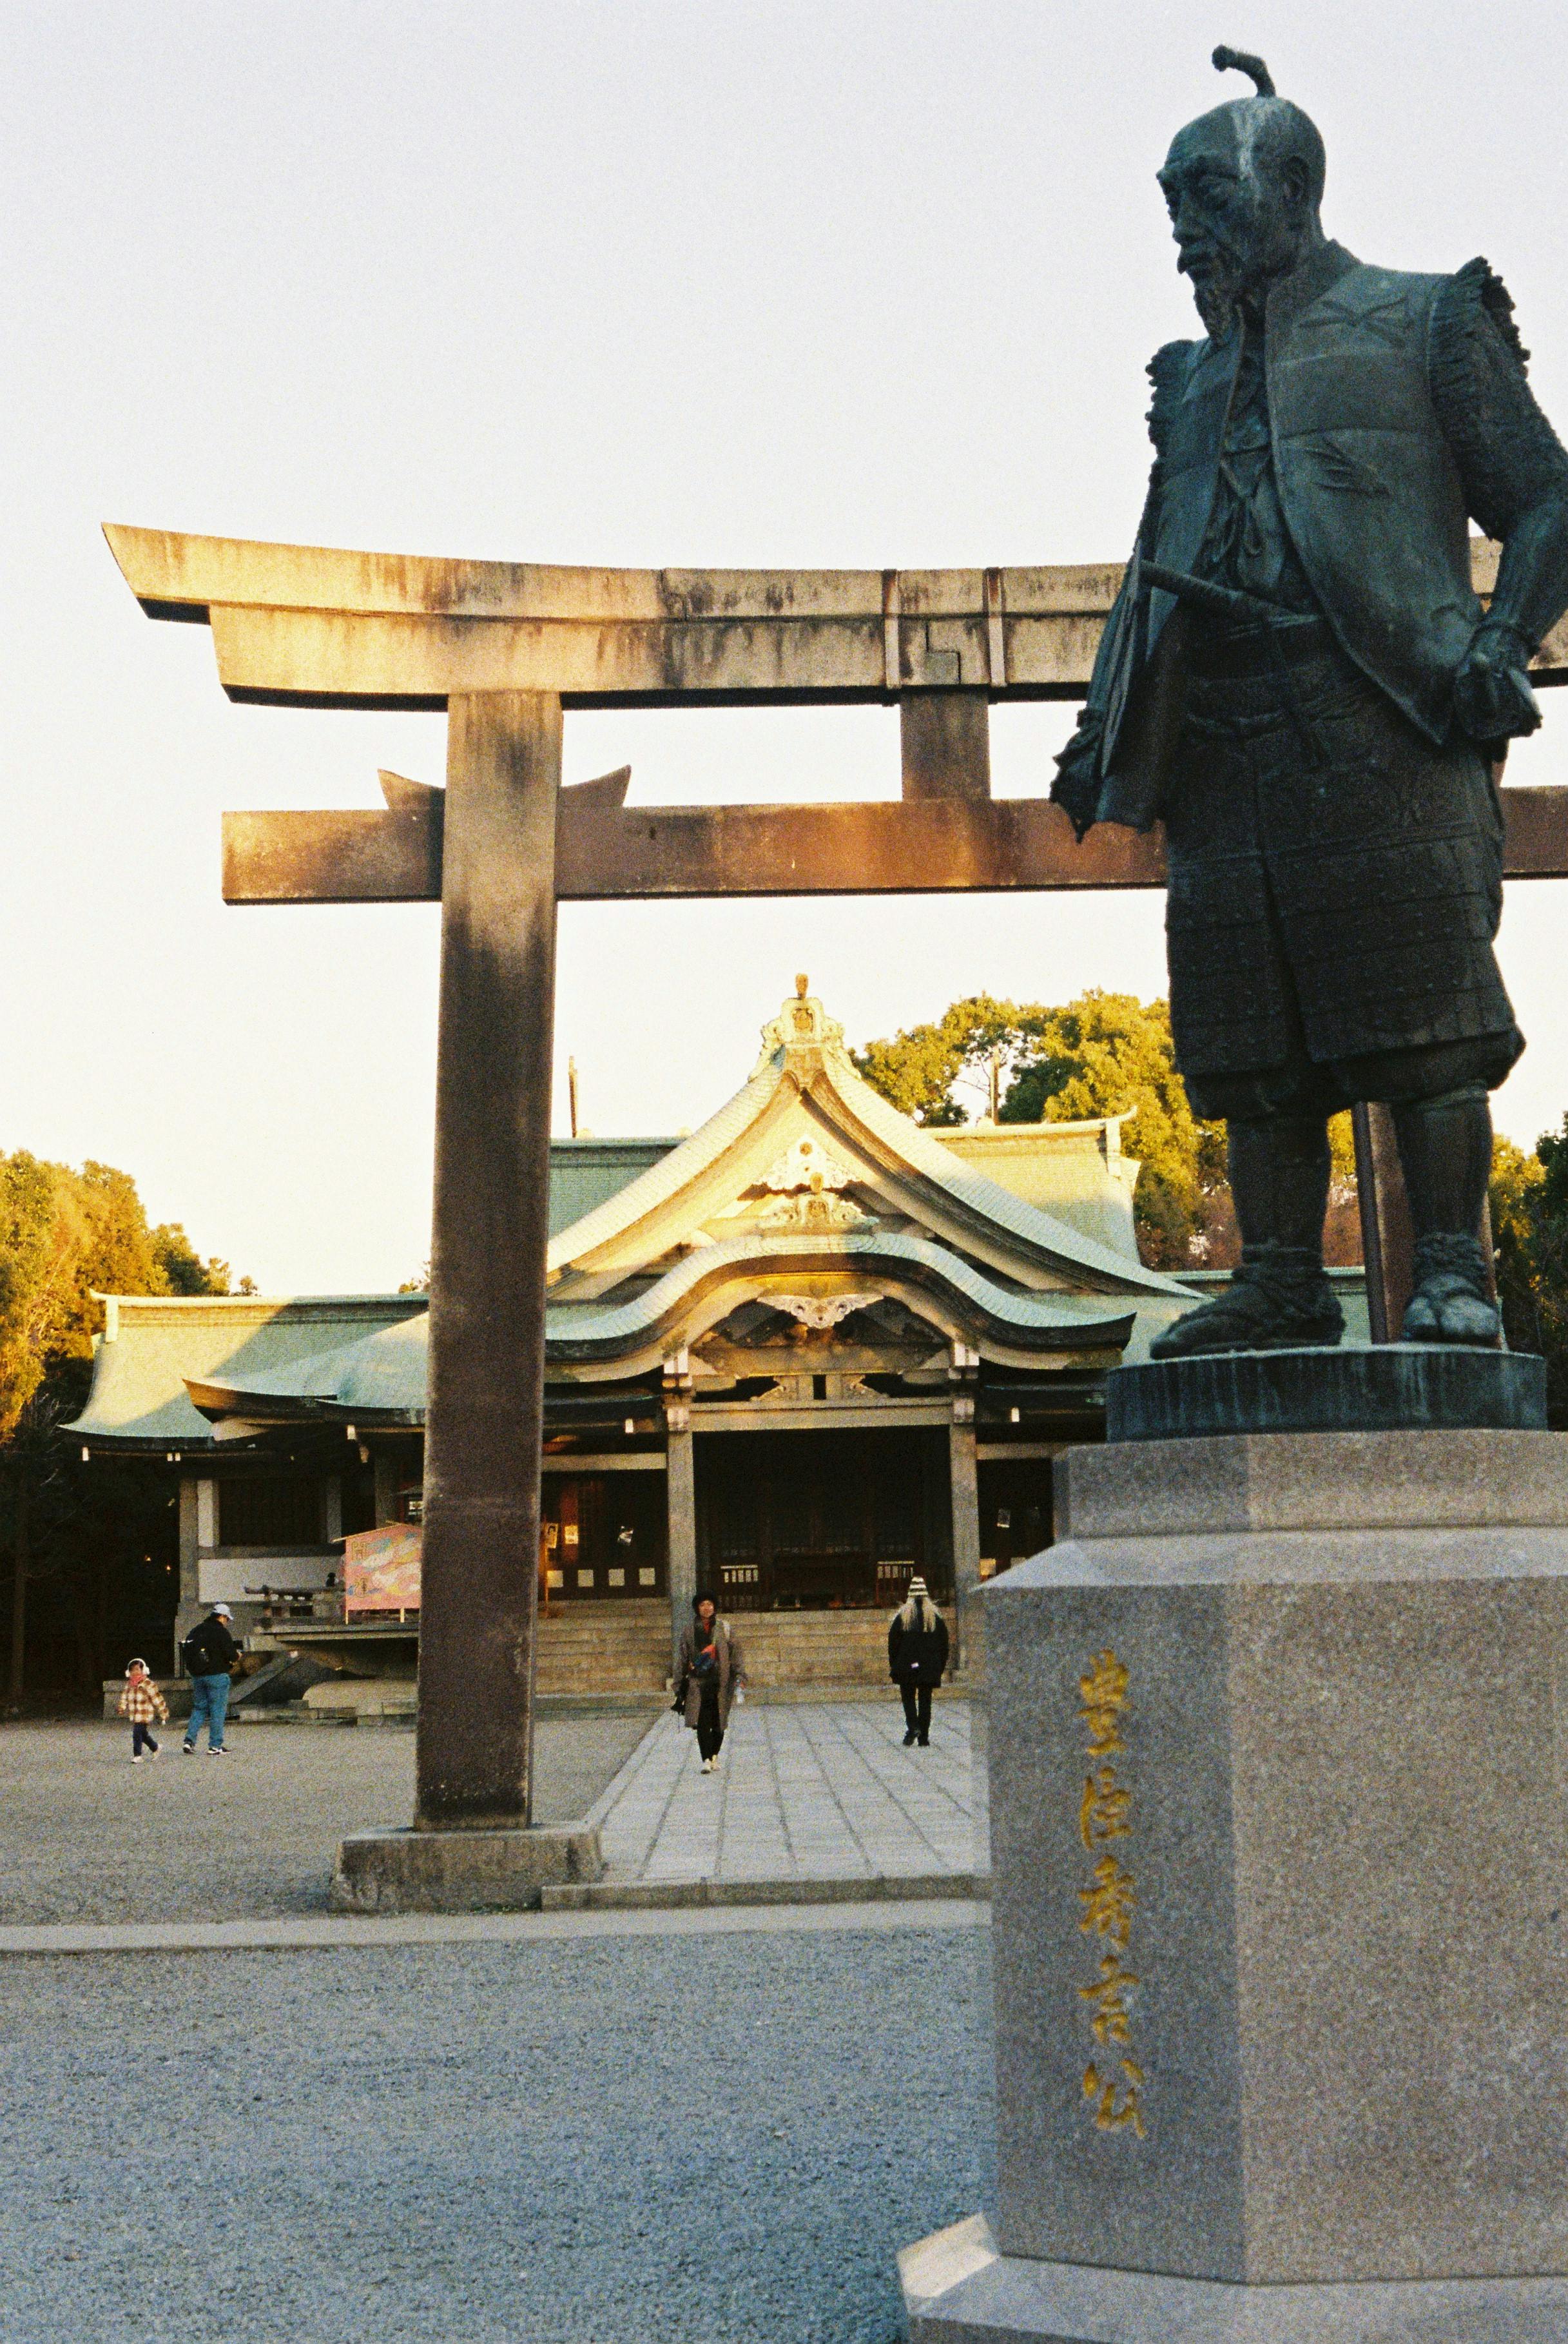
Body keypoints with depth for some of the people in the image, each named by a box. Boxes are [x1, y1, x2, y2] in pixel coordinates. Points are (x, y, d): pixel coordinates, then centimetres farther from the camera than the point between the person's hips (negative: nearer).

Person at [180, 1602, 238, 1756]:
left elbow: (185, 1653, 14)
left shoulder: (196, 1631, 11)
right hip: (217, 1676, -6)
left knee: (199, 1708, 15)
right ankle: (215, 1746, 1)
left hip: (197, 1677, 6)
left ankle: (190, 1740, 1)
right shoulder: (221, 1632, -10)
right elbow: (232, 1655, -15)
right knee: (218, 1711, 1)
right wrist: (237, 1656, 7)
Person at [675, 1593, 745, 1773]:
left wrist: (740, 1677, -7)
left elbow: (736, 1653, 5)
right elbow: (683, 1659, 12)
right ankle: (706, 1760, -14)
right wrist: (680, 1686, 11)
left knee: (719, 1723, 4)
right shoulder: (689, 1632, 9)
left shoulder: (725, 1628, 7)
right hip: (698, 1682, 0)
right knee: (702, 1723, -12)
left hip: (721, 1682, 1)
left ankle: (714, 1755, 23)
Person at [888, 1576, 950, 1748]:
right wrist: (940, 1667, 13)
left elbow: (893, 1643, -3)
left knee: (908, 1698, 8)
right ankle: (924, 1738, 4)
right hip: (930, 1668, 2)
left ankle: (912, 1726, -16)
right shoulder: (936, 1617, 4)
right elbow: (944, 1645, 8)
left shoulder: (902, 1617, -3)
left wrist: (893, 1665, 5)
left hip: (906, 1667, -2)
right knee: (925, 1701, 7)